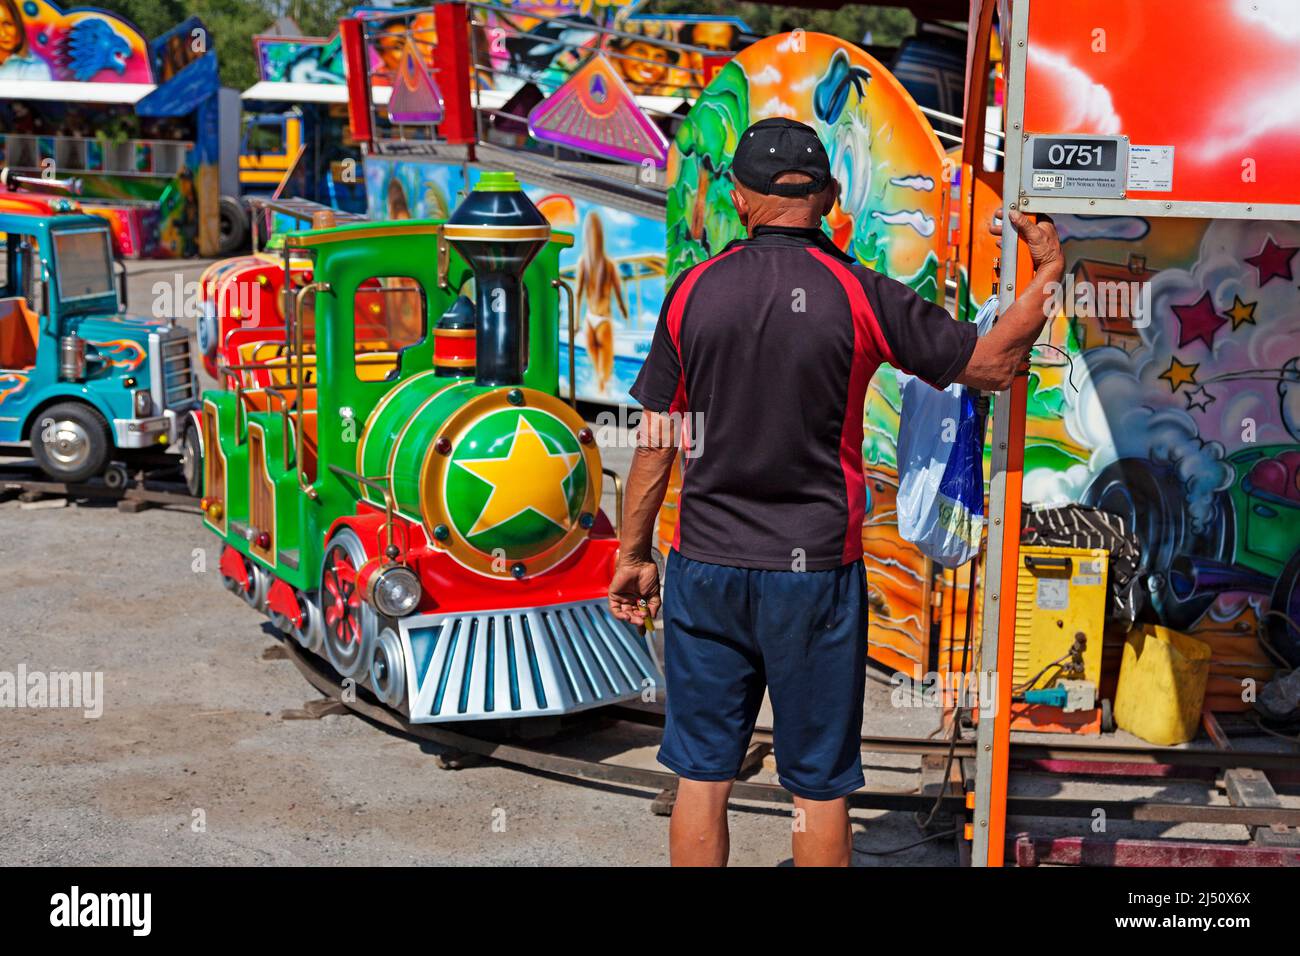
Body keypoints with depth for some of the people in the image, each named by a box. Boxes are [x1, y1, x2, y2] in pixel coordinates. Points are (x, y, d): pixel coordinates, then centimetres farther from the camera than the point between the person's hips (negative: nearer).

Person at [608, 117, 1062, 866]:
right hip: (815, 571, -2)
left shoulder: (694, 291, -2)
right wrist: (1049, 272, 14)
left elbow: (657, 441, 1)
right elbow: (991, 364, -1)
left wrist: (634, 554, 12)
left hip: (707, 566, 2)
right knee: (819, 786, 9)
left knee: (703, 775, 11)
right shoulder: (859, 295, -8)